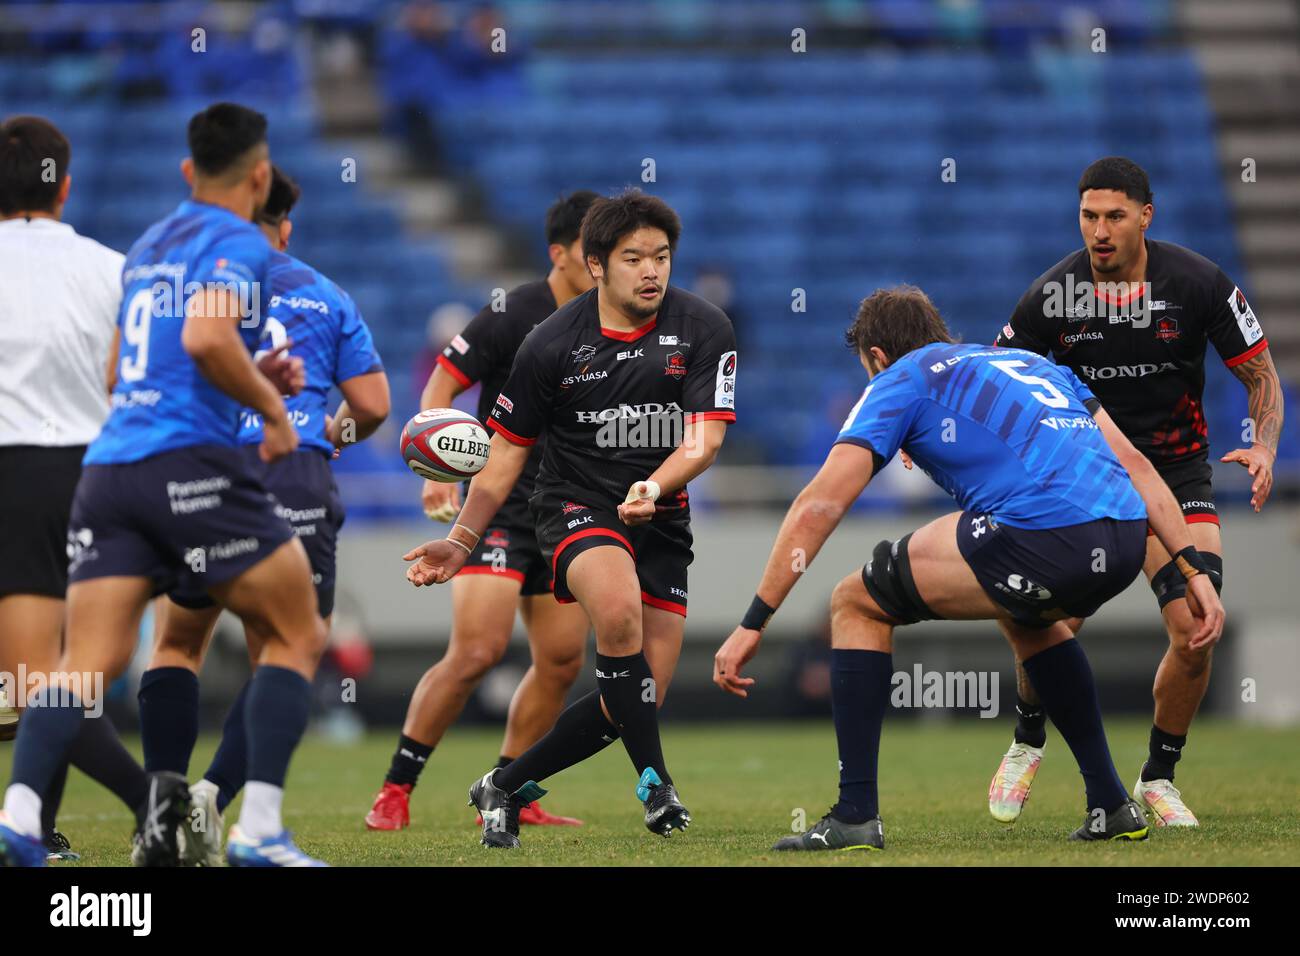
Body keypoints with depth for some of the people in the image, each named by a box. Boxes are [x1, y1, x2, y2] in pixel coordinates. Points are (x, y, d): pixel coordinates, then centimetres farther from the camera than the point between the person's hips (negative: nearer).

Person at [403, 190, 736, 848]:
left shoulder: (703, 330, -6)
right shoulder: (551, 344, -8)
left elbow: (705, 438, -13)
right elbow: (507, 451, 1)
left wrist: (653, 487, -33)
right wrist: (462, 540, -9)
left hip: (662, 522, 3)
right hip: (576, 506, -3)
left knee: (637, 701, -1)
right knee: (619, 606, -36)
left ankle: (505, 787, 17)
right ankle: (654, 781, -24)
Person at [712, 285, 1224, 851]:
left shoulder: (902, 380, 16)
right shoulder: (1031, 363, 33)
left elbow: (818, 508, 7)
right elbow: (1133, 463, 25)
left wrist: (753, 625, 7)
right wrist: (1194, 570, 23)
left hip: (1044, 538, -7)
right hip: (1127, 536, 7)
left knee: (857, 603, 13)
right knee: (1024, 614, 40)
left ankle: (855, 816, 6)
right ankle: (1111, 808, 34)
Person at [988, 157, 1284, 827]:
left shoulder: (1198, 282, -13)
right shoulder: (1054, 293, -11)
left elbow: (1261, 375, -3)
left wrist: (1263, 448, -21)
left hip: (1176, 471, 0)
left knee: (1195, 632, -15)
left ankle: (1158, 779, 9)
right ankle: (1027, 744, 14)